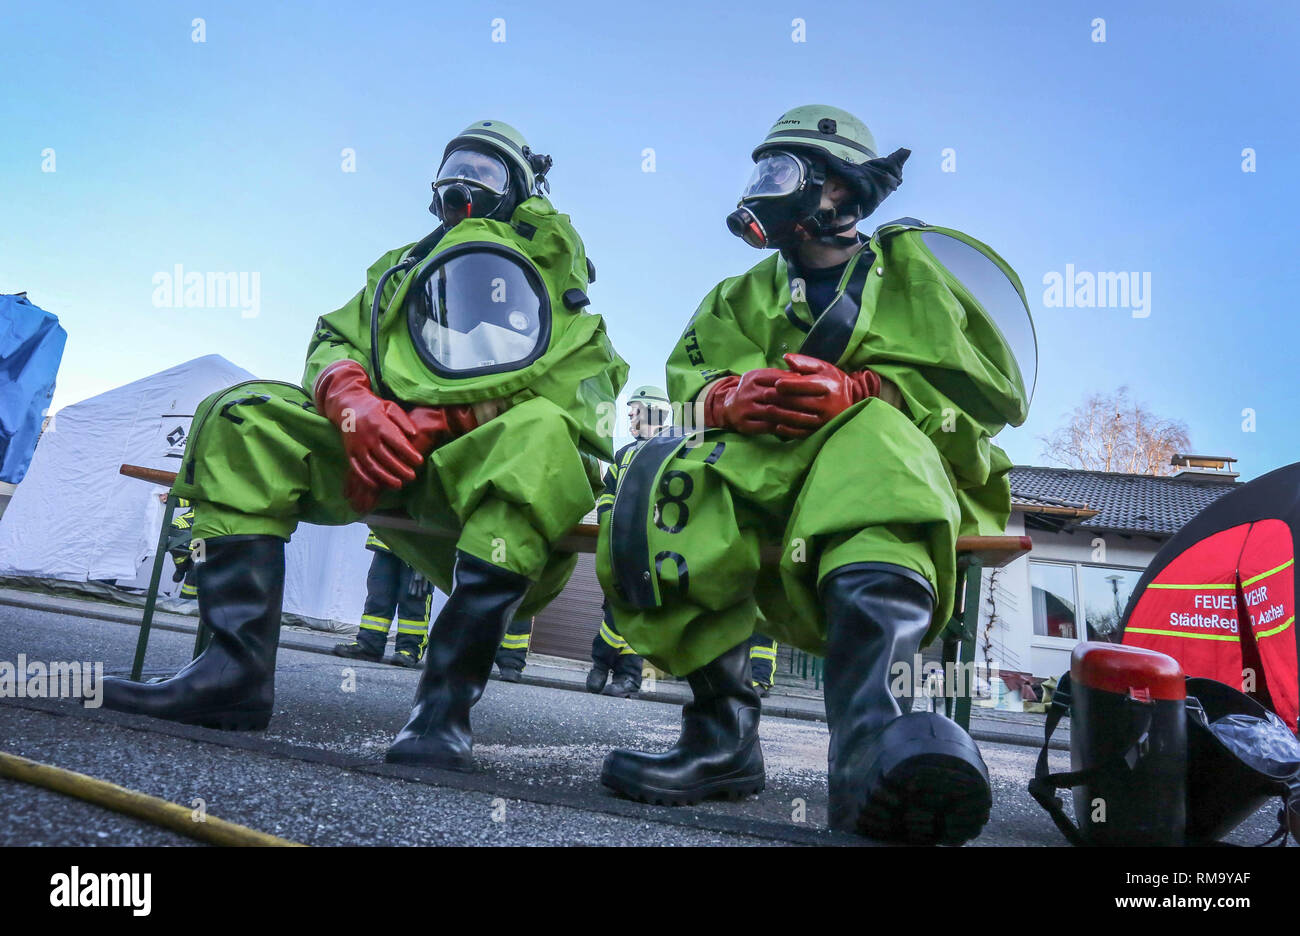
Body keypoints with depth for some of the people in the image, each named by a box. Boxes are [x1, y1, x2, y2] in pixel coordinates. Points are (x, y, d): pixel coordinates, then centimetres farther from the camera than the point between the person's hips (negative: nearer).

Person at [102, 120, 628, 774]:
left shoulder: (543, 250, 14)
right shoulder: (398, 268, 31)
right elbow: (333, 341, 17)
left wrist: (430, 418, -17)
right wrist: (353, 402, -7)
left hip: (482, 462, -5)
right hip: (386, 452, 5)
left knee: (541, 431, -36)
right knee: (241, 416, -8)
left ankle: (446, 702, -39)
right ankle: (238, 665, -21)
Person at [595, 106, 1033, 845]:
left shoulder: (909, 265, 14)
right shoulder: (751, 293, 28)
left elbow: (991, 390, 0)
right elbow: (693, 372, 11)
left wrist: (859, 390, -16)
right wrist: (731, 397, -15)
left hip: (910, 462, -3)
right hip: (768, 470, 4)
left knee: (872, 440, -38)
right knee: (667, 477, -26)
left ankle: (865, 730, -57)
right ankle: (724, 729, -30)